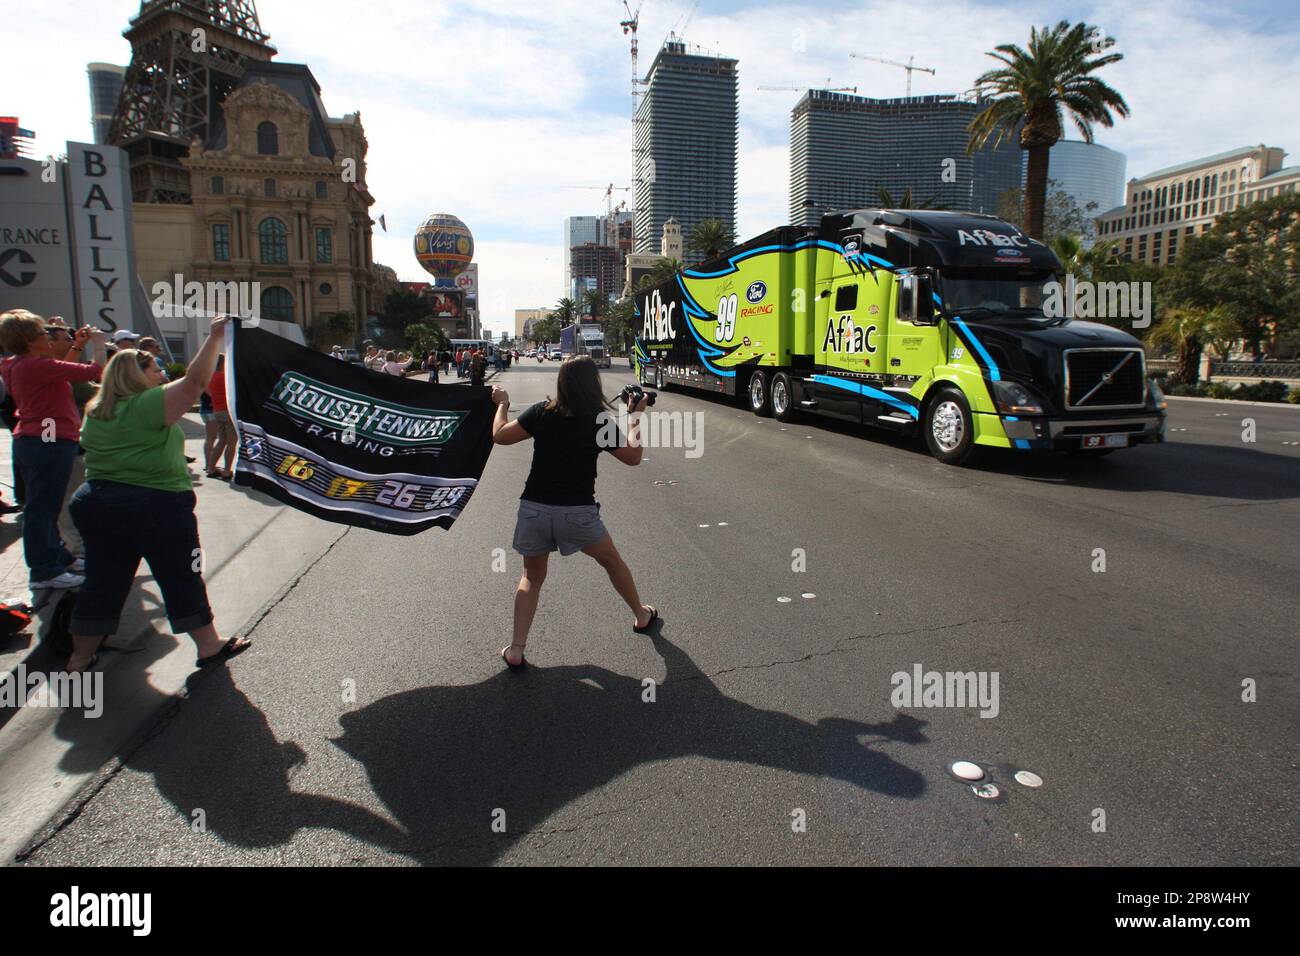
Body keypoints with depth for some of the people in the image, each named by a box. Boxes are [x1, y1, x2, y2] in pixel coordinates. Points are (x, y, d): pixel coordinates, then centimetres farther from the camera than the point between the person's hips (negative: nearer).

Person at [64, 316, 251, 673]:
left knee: (102, 582, 15)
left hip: (97, 503, 7)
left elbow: (94, 452, 23)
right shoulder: (151, 403, -13)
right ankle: (209, 646, 13)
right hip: (157, 506, -7)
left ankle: (79, 658, 24)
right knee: (182, 578, 4)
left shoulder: (95, 412, 11)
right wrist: (214, 338, -18)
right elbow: (195, 381, -19)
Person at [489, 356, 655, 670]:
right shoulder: (601, 421, -6)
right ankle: (641, 616, 41)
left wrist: (501, 404, 20)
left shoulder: (541, 413, -4)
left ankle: (515, 651, 8)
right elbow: (633, 456, 4)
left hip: (534, 509, 1)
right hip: (578, 512, -1)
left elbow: (500, 436, 3)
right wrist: (635, 418, 15)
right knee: (612, 561, 24)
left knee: (532, 577, 18)